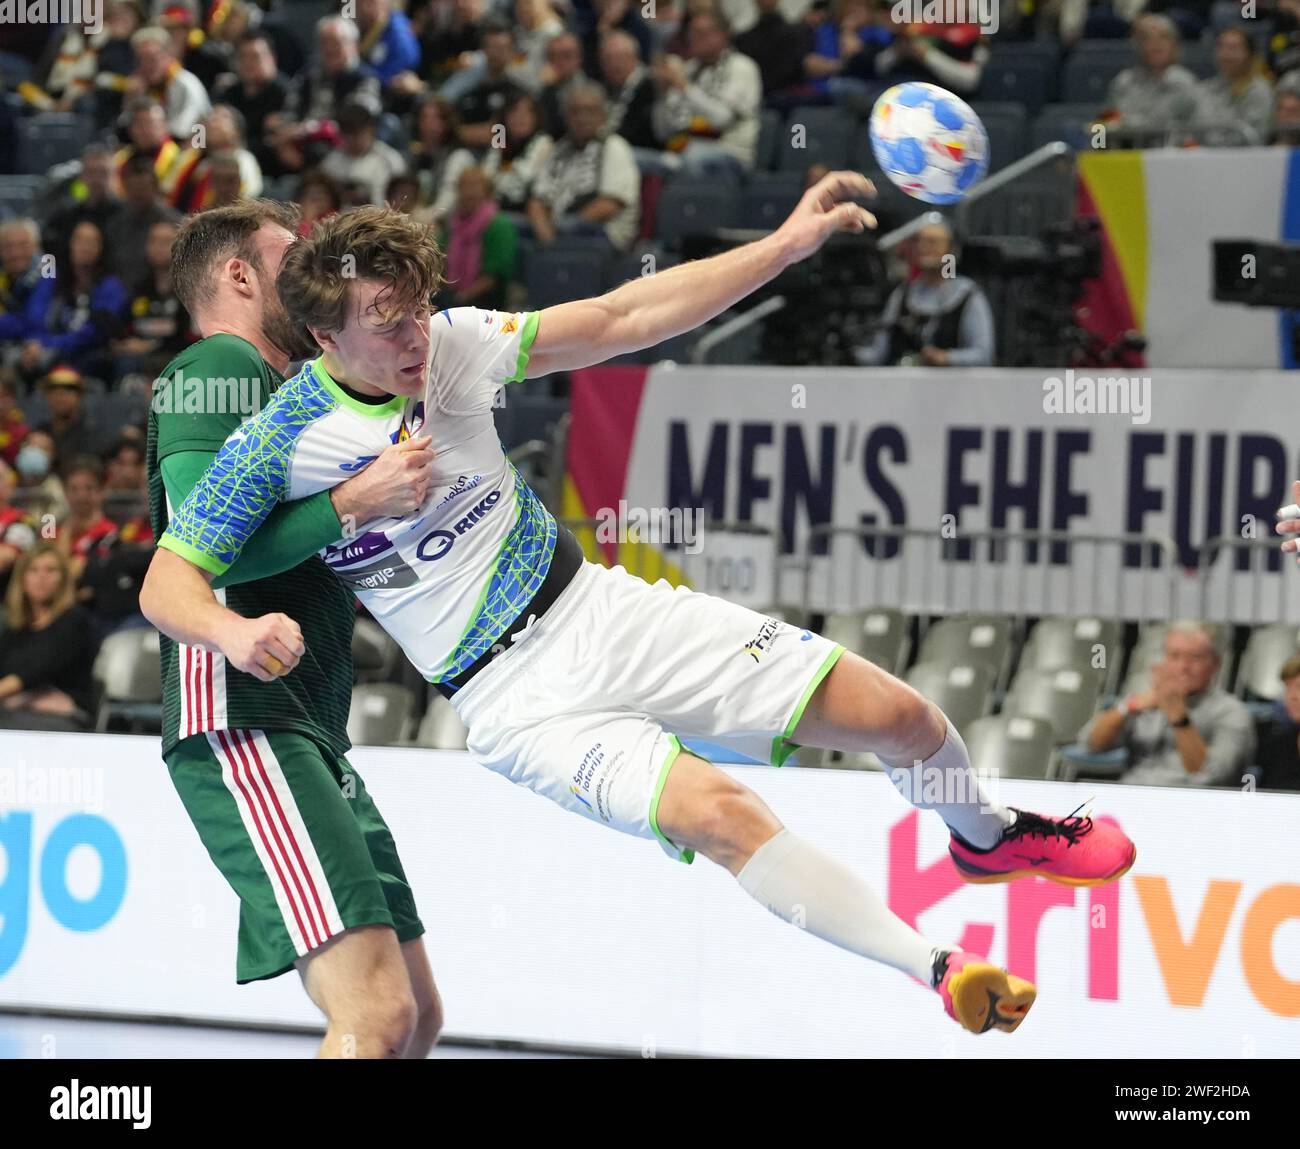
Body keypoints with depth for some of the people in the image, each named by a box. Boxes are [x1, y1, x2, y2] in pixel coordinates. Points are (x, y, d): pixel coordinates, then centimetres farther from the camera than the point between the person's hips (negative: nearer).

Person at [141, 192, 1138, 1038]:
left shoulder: (451, 343, -4)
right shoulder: (276, 448, -15)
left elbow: (623, 320, -2)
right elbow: (167, 583, -10)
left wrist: (789, 244, -8)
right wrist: (235, 634, -33)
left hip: (600, 608, 5)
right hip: (519, 698, -5)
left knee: (898, 714, 2)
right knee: (717, 810, -31)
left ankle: (987, 836, 37)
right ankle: (941, 974, -16)